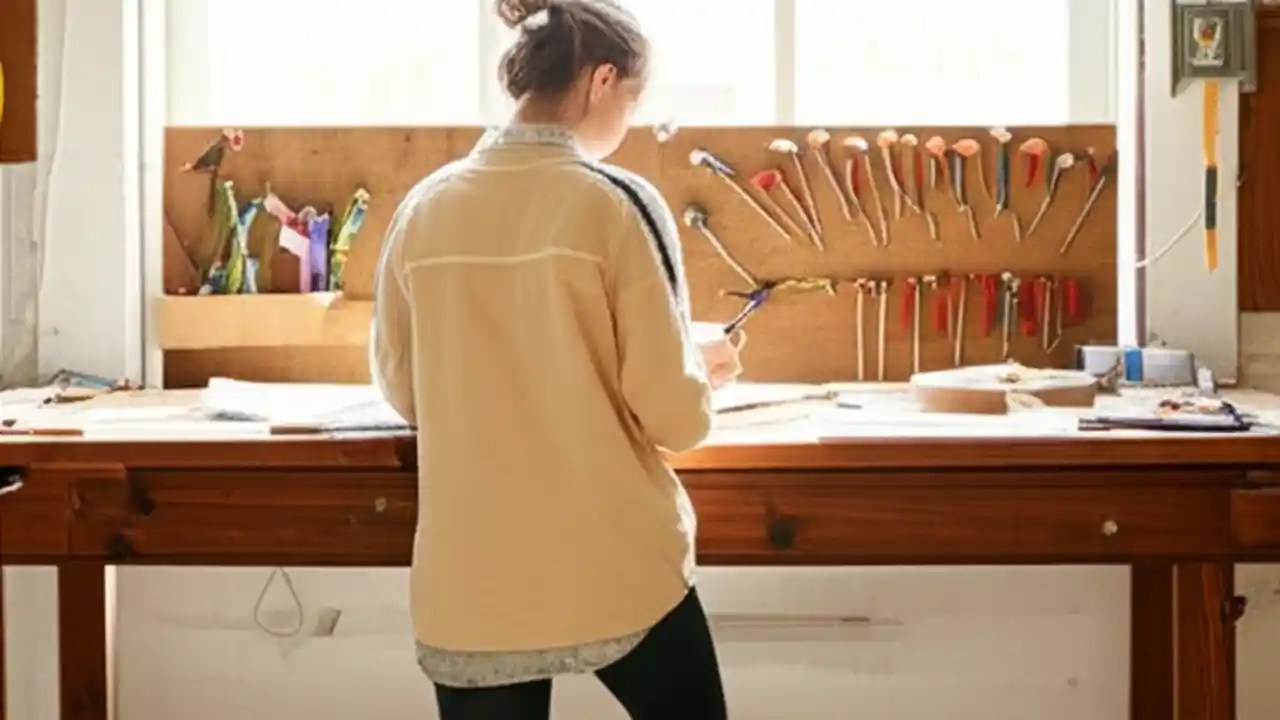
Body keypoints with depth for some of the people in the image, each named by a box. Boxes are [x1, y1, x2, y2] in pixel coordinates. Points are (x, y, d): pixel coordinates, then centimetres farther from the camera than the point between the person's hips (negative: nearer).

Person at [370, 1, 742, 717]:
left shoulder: (424, 209, 0)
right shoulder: (618, 203, -11)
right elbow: (672, 416, -11)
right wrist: (702, 368, 10)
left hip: (470, 582, 3)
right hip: (616, 568, -3)